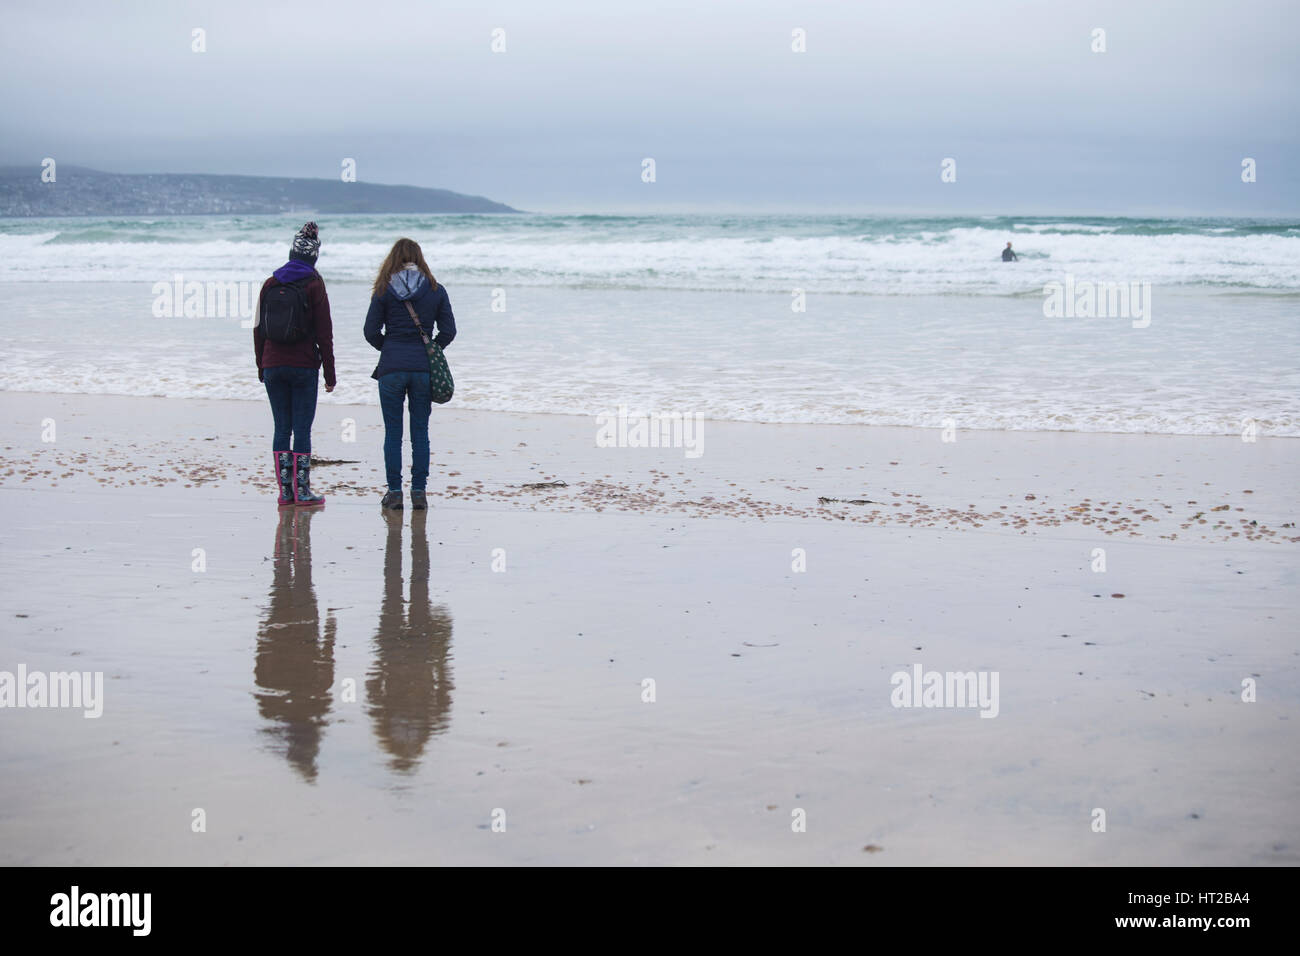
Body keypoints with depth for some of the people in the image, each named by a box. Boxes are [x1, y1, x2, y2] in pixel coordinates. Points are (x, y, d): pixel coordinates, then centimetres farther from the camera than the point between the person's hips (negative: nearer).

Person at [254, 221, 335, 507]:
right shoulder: (314, 285, -5)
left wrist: (261, 366, 18)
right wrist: (330, 373, -1)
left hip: (273, 366, 4)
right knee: (302, 429, -1)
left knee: (282, 428, 7)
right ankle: (302, 491, -1)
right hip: (304, 366, -4)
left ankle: (285, 491, 7)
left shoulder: (270, 284, 7)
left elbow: (259, 329, 10)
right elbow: (324, 333, -5)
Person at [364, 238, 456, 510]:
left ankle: (394, 492, 6)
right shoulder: (435, 290, 3)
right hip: (424, 369, 1)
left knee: (393, 431, 5)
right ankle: (419, 492, 6)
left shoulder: (384, 291, -2)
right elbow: (448, 331, 2)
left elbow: (371, 331, -2)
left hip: (392, 368, -1)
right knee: (420, 431, 7)